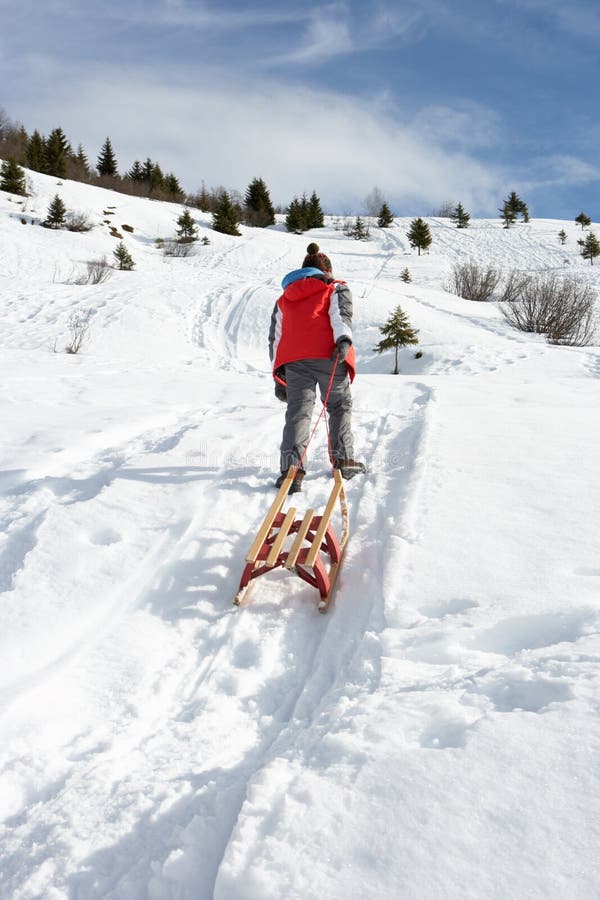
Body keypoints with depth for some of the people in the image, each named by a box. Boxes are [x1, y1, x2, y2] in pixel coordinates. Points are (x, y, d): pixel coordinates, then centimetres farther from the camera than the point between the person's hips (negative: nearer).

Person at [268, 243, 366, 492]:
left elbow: (275, 337, 27)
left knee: (298, 411, -4)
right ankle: (343, 459, 9)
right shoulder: (336, 288, 21)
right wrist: (344, 340, -19)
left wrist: (278, 376, 27)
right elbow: (341, 313, -2)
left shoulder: (284, 298, 32)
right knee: (340, 406, 14)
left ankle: (291, 466, -21)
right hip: (327, 355, -2)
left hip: (293, 360, 3)